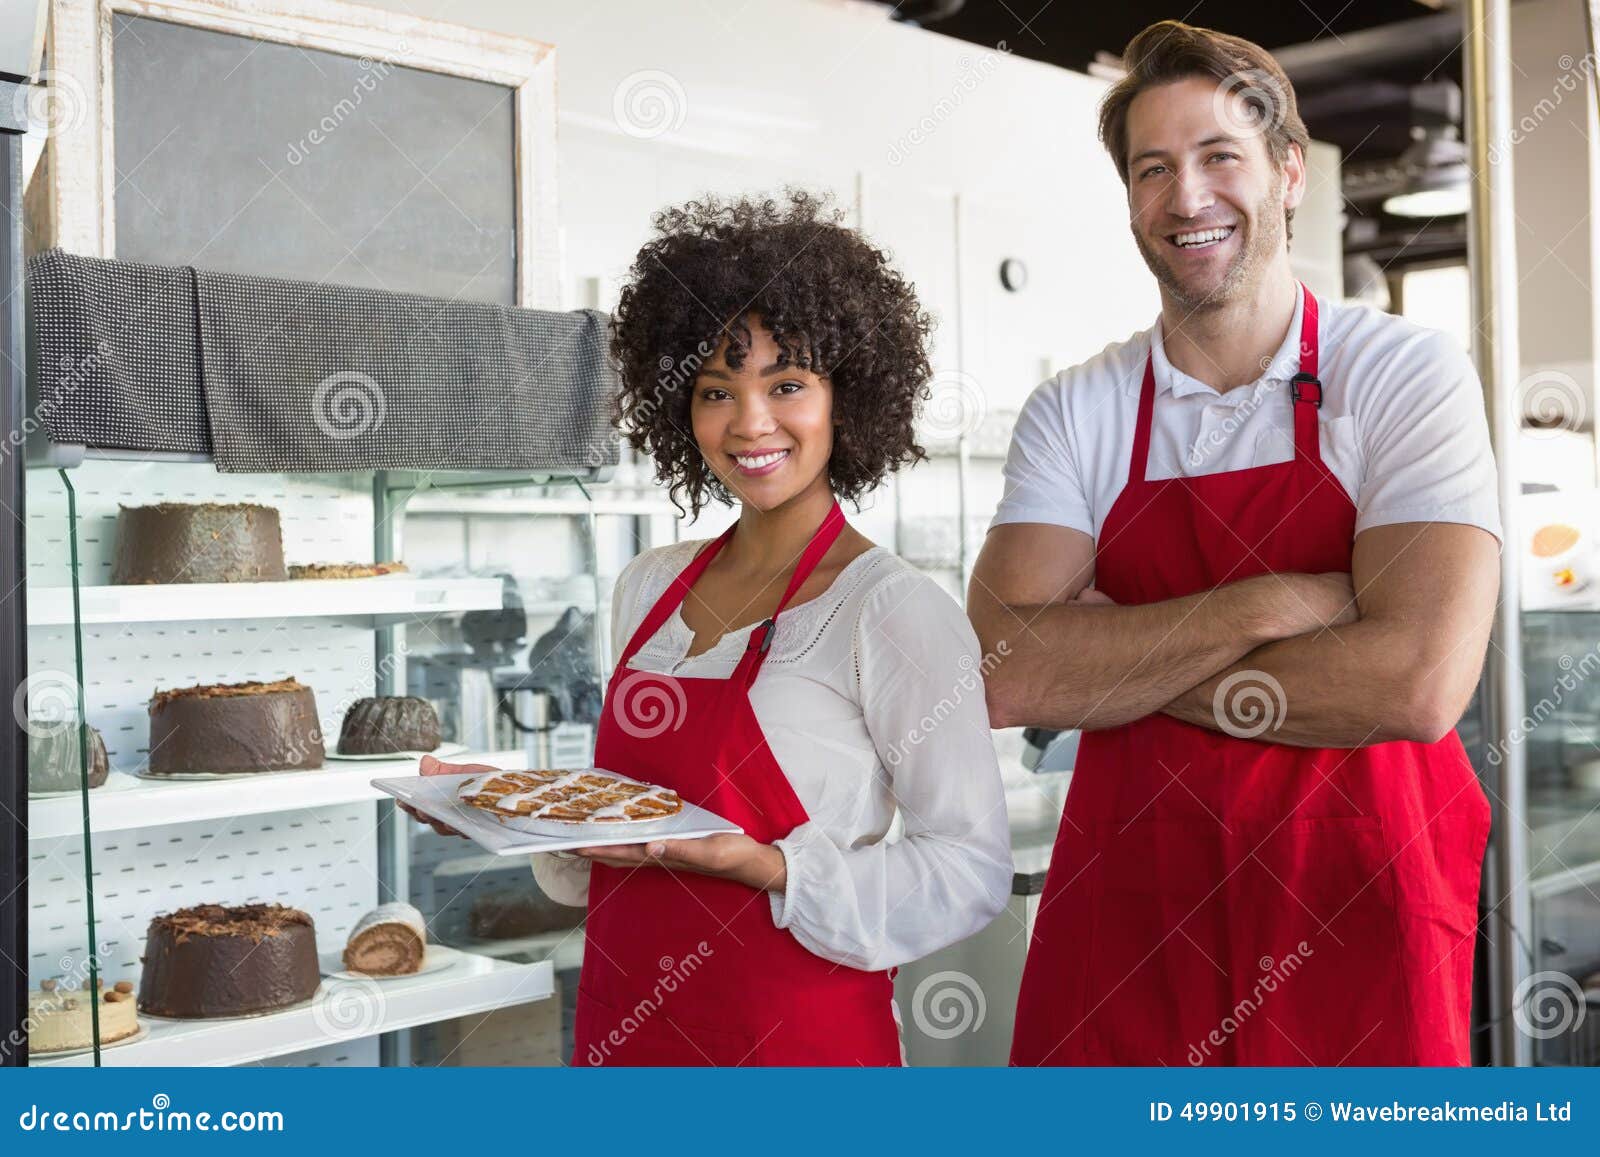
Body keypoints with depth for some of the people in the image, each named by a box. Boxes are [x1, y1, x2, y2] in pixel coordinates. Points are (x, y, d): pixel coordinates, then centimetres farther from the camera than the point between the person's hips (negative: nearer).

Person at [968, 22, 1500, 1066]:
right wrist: (1265, 607, -19)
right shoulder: (1074, 413, 1)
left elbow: (1417, 682, -20)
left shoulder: (1409, 375, -6)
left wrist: (1112, 665, -12)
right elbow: (1004, 676, -12)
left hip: (1357, 911, -2)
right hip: (1124, 921, 2)